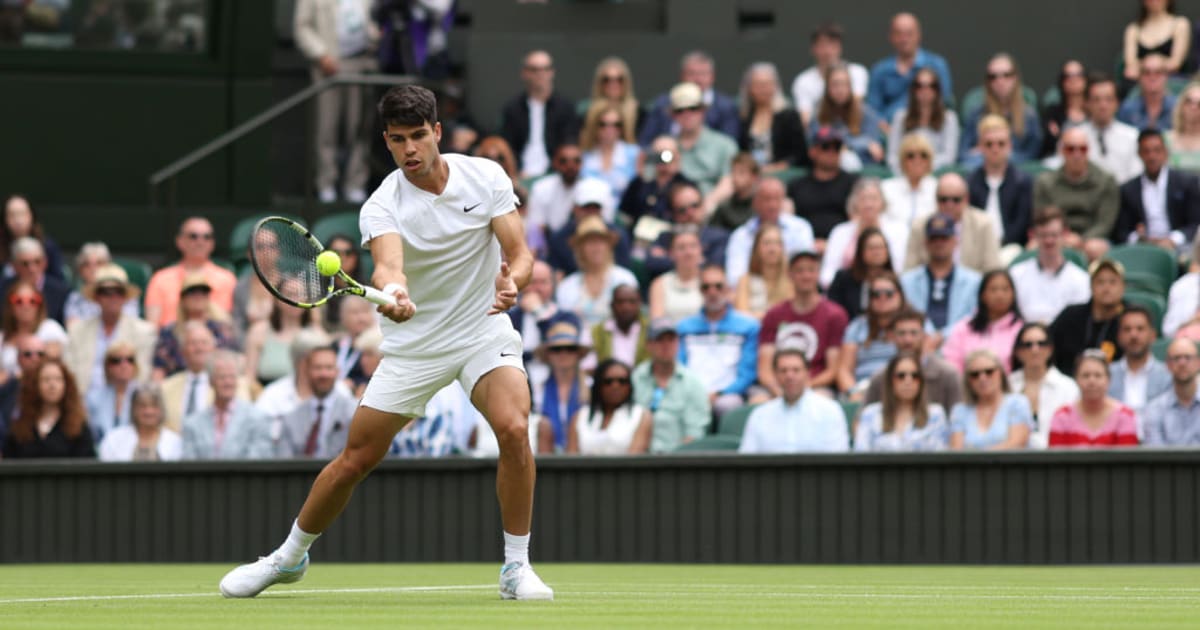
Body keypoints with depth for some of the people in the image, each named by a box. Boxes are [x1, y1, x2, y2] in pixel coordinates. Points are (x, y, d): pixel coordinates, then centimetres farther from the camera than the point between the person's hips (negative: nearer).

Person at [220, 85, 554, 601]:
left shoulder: (486, 177, -9)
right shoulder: (382, 206, -15)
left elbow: (519, 253, -9)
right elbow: (388, 265, -35)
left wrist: (512, 281, -33)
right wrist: (393, 293, -58)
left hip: (484, 331, 0)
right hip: (413, 344, 0)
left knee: (514, 428, -26)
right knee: (355, 459, 2)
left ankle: (516, 567, -13)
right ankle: (290, 556, 27)